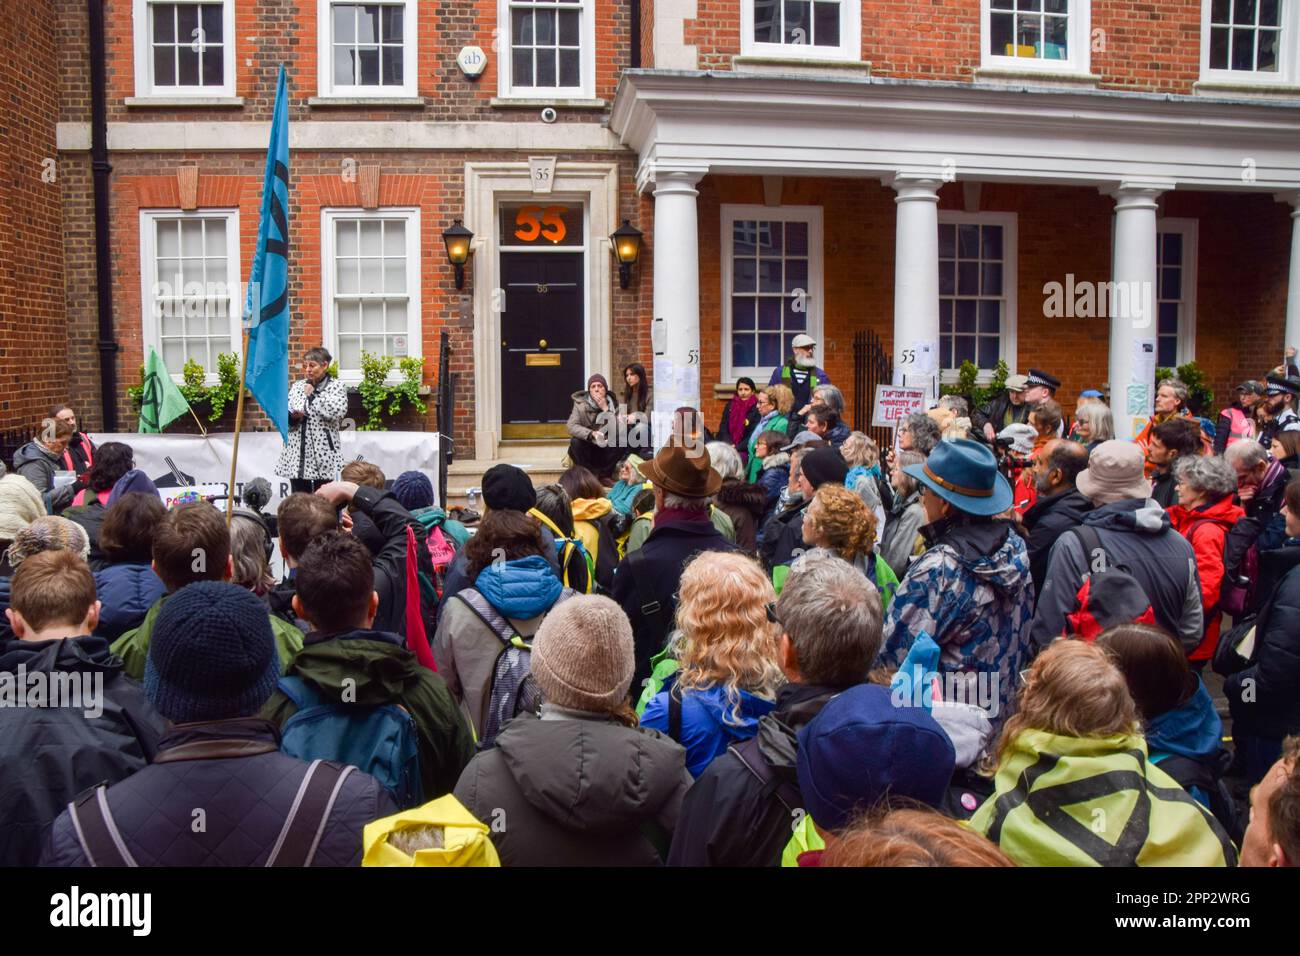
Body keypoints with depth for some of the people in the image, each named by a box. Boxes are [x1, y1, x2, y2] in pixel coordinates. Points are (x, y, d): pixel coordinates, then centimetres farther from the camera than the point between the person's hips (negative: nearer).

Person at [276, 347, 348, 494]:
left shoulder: (337, 386, 3)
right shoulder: (297, 386, 16)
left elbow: (337, 412, -15)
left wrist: (313, 395, -7)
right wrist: (292, 416, -8)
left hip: (323, 455, -4)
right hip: (296, 454, 4)